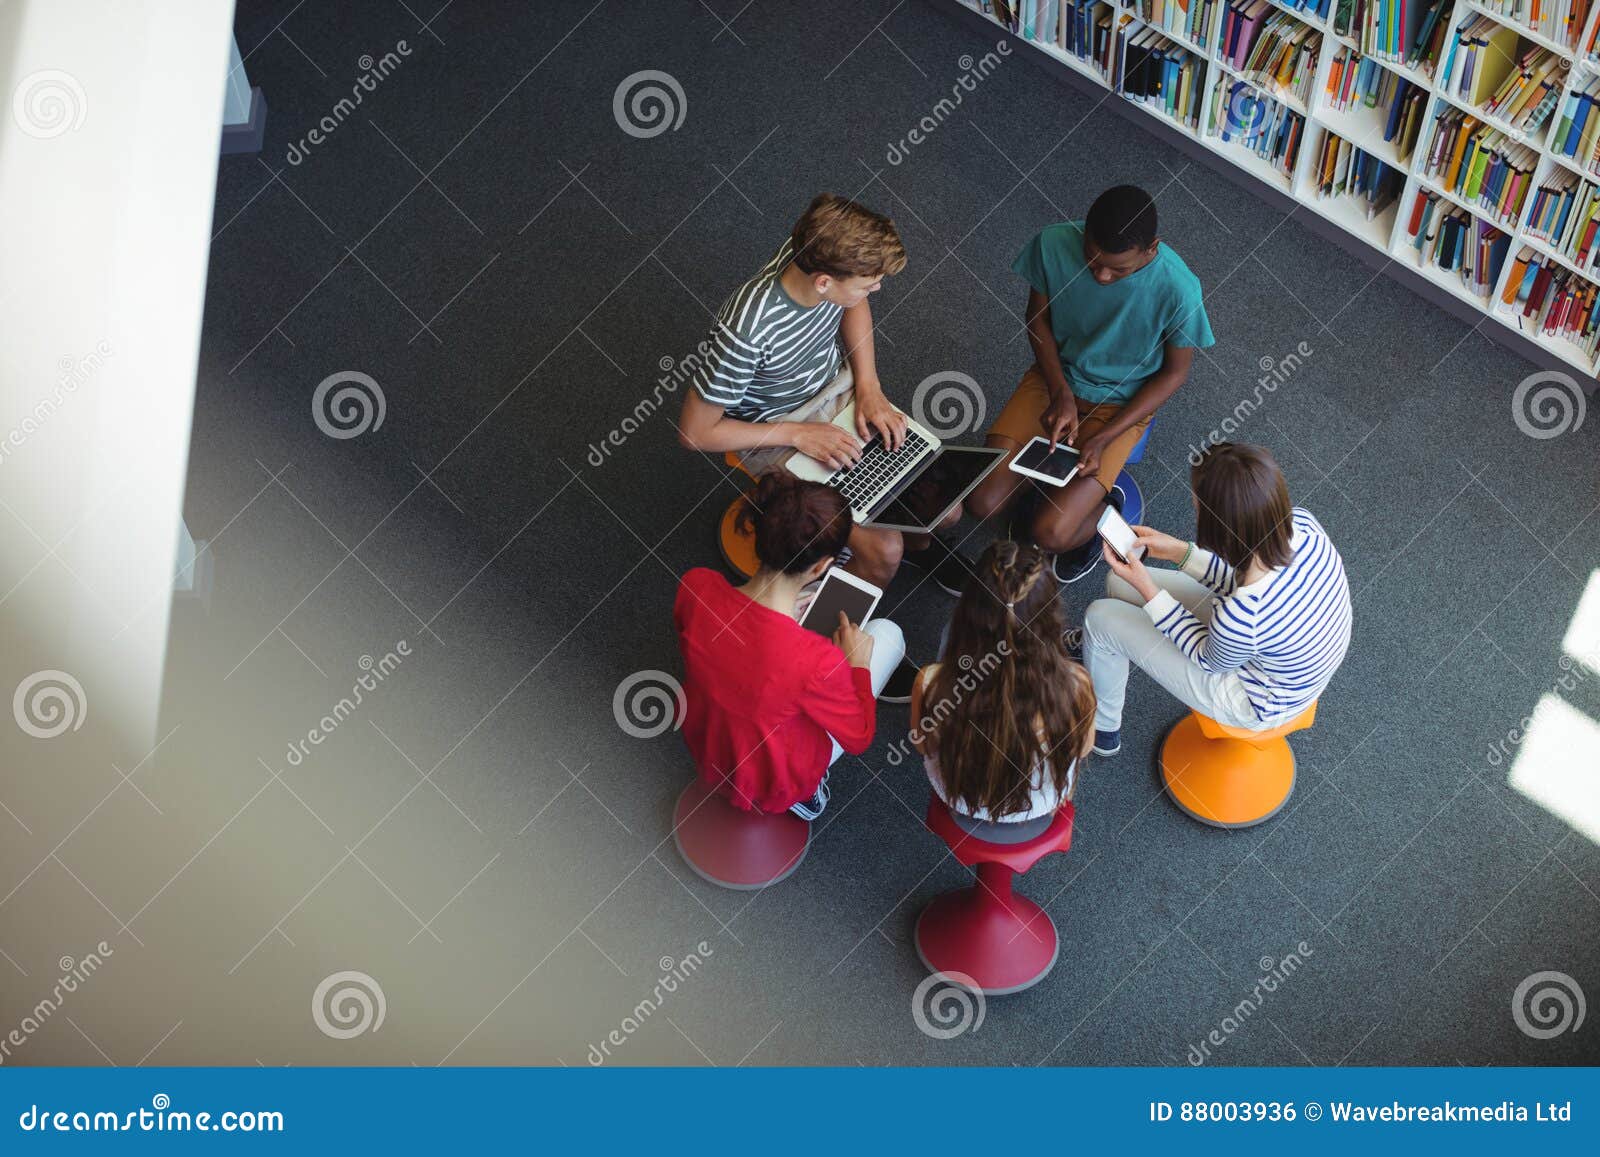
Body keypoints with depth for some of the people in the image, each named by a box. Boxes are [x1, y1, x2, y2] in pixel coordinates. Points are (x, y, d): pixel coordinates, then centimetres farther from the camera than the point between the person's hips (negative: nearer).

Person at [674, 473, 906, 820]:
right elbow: (858, 738, -19)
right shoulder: (817, 661, -40)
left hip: (703, 748, 5)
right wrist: (857, 665, -6)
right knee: (887, 633, 8)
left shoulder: (695, 587, -28)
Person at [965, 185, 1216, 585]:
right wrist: (1061, 393, -16)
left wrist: (1102, 439, -19)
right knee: (981, 502, -11)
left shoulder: (1177, 289, -28)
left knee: (1050, 534, -16)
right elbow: (1038, 319, -2)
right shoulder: (1054, 244, -22)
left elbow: (1175, 372, -11)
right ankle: (1048, 482, 20)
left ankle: (1102, 511, 18)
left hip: (1121, 403, -3)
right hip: (1056, 377, 3)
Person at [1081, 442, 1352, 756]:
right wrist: (1181, 551, -5)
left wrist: (1146, 589, -19)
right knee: (1119, 583, 15)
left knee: (1101, 617, 3)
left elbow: (1210, 659, -18)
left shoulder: (1239, 618, -44)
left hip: (1256, 704, -7)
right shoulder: (1301, 523, -26)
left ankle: (1102, 728, 34)